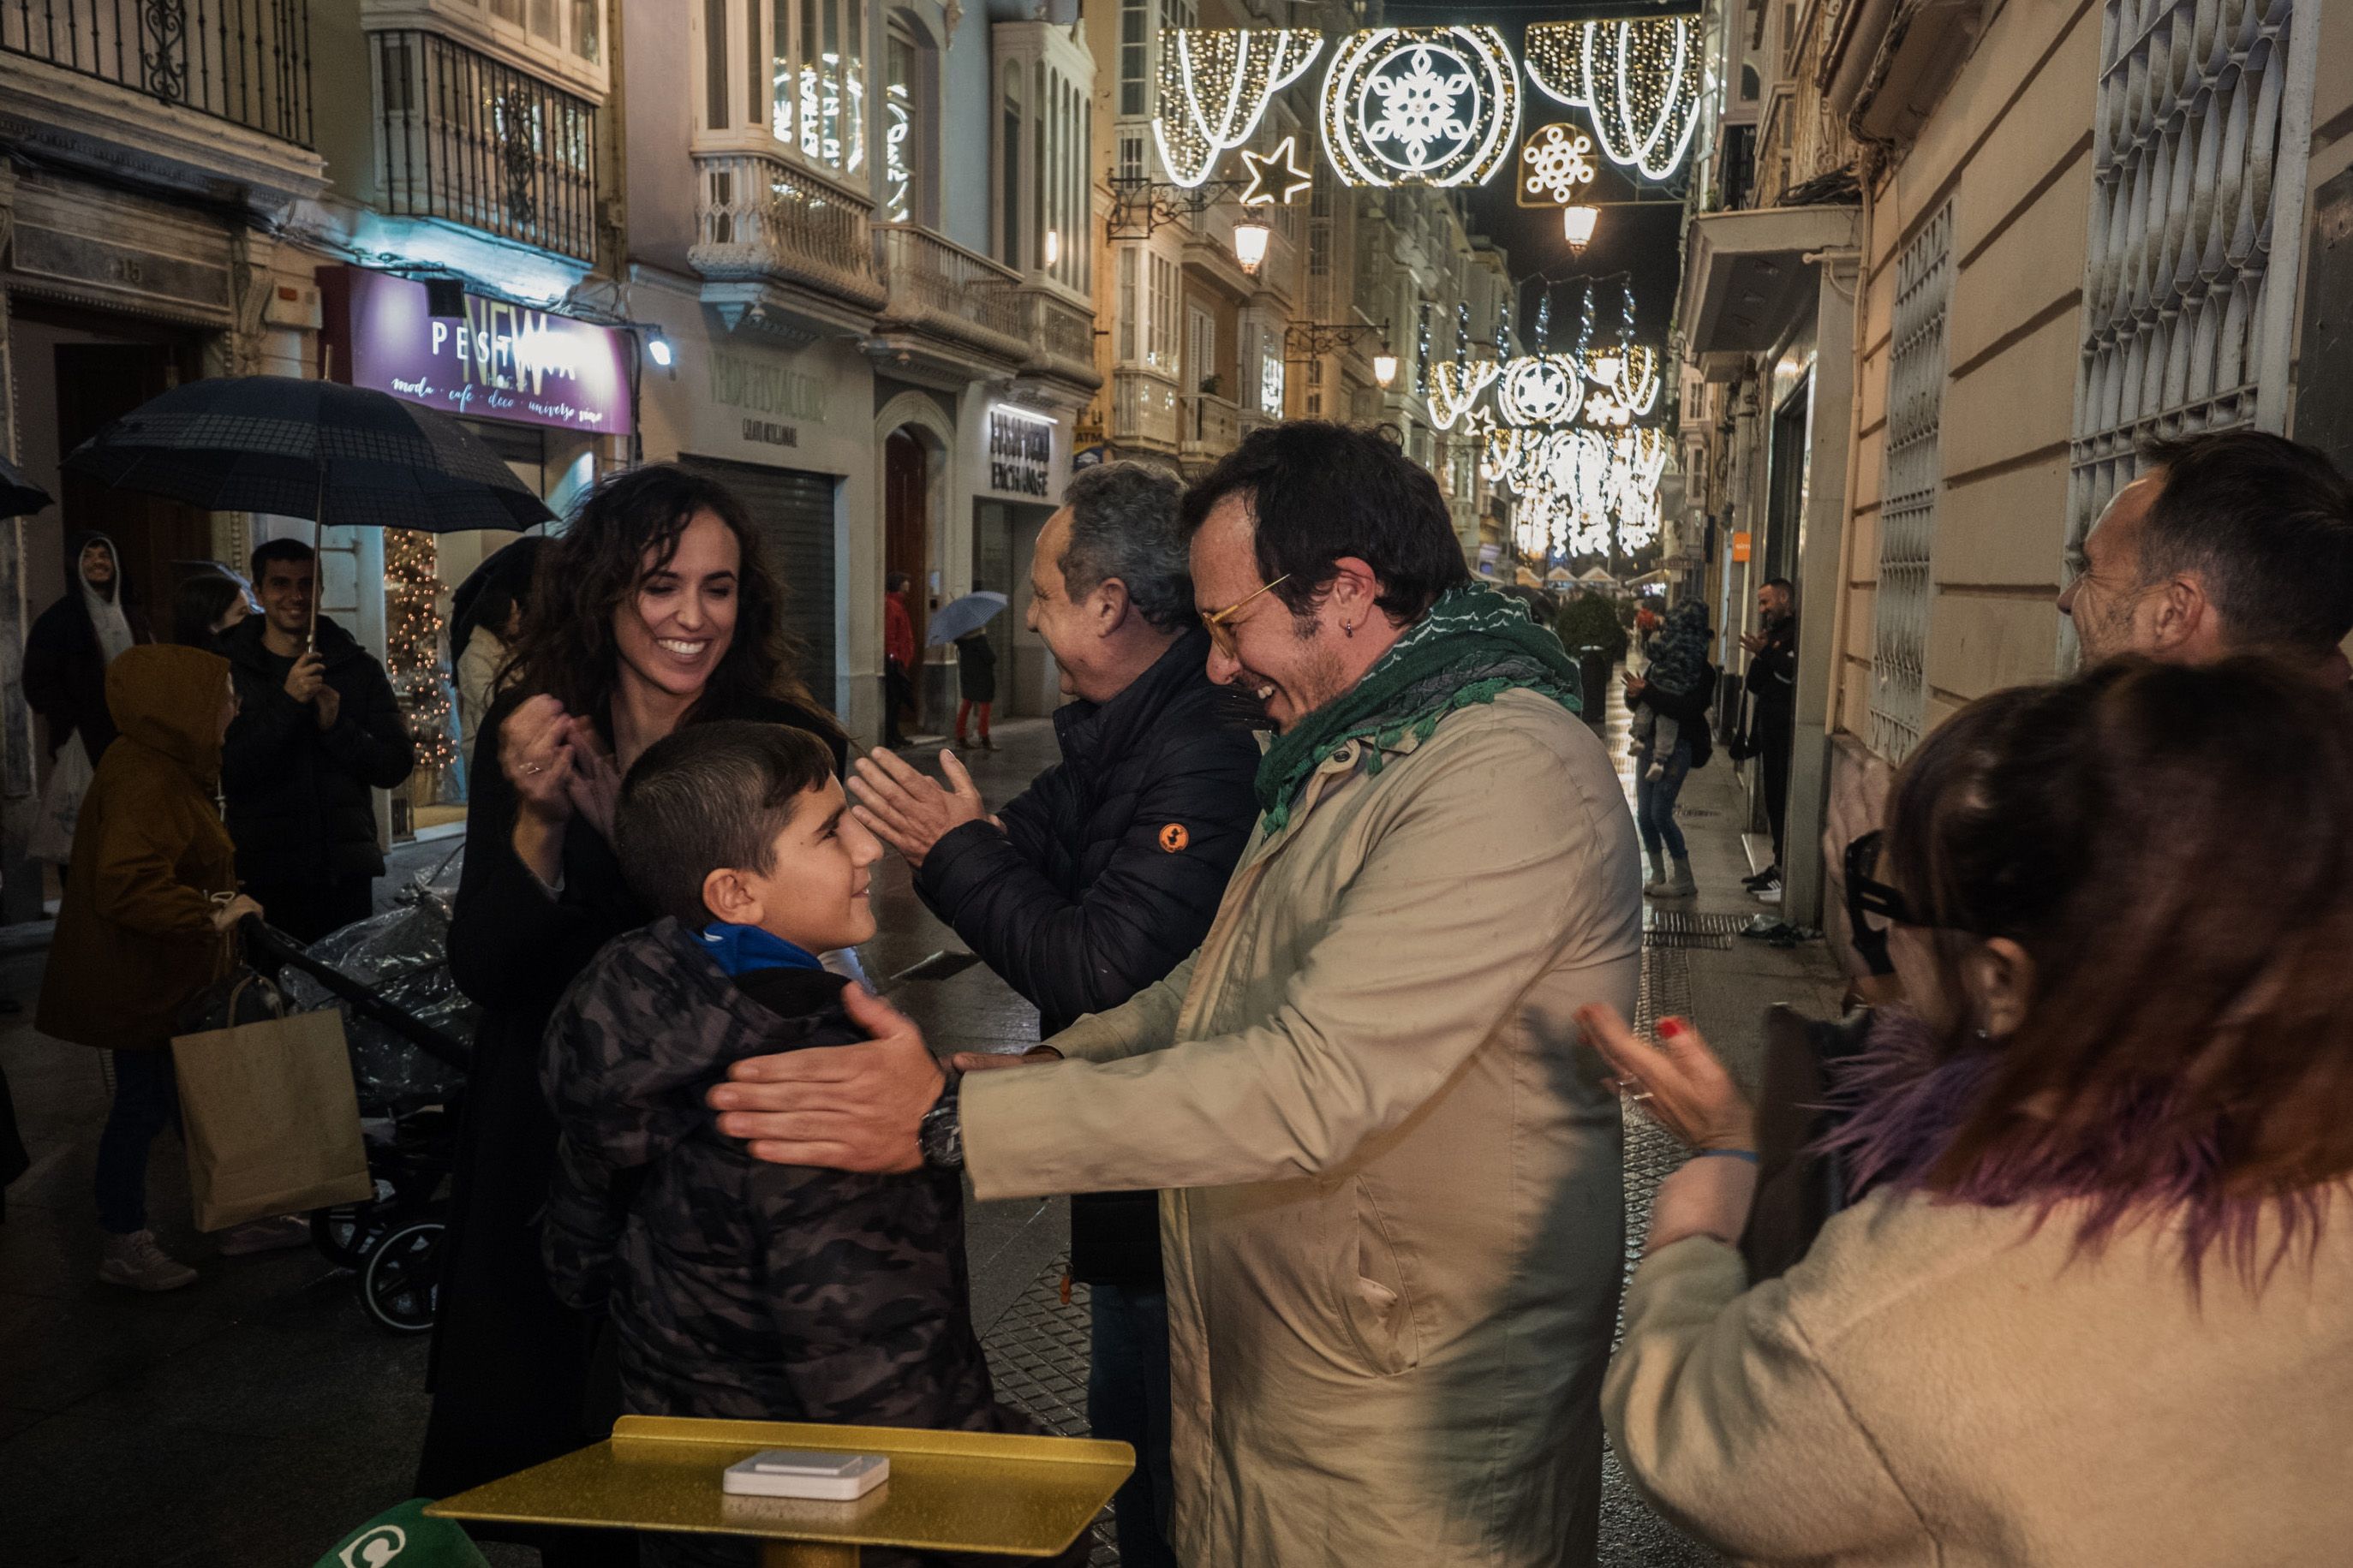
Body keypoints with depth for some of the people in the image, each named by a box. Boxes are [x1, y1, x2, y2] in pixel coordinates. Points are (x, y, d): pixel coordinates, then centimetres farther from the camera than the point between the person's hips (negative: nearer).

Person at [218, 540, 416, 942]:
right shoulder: (228, 670, 0)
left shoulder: (358, 667, 7)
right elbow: (224, 774, -11)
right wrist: (286, 704, -17)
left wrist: (338, 726, -13)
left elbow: (397, 766, 2)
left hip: (348, 874, 2)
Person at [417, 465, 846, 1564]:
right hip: (552, 1146, 2)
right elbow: (480, 970, -9)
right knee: (564, 1457, 17)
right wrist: (539, 819, -25)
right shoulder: (526, 738, -5)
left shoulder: (786, 743, -12)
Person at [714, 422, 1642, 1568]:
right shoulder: (1353, 750, 10)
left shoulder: (1507, 775, -24)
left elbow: (1311, 1085, -30)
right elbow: (1229, 985, 18)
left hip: (1403, 1425, -8)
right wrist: (1044, 1066, 2)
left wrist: (955, 1121, -28)